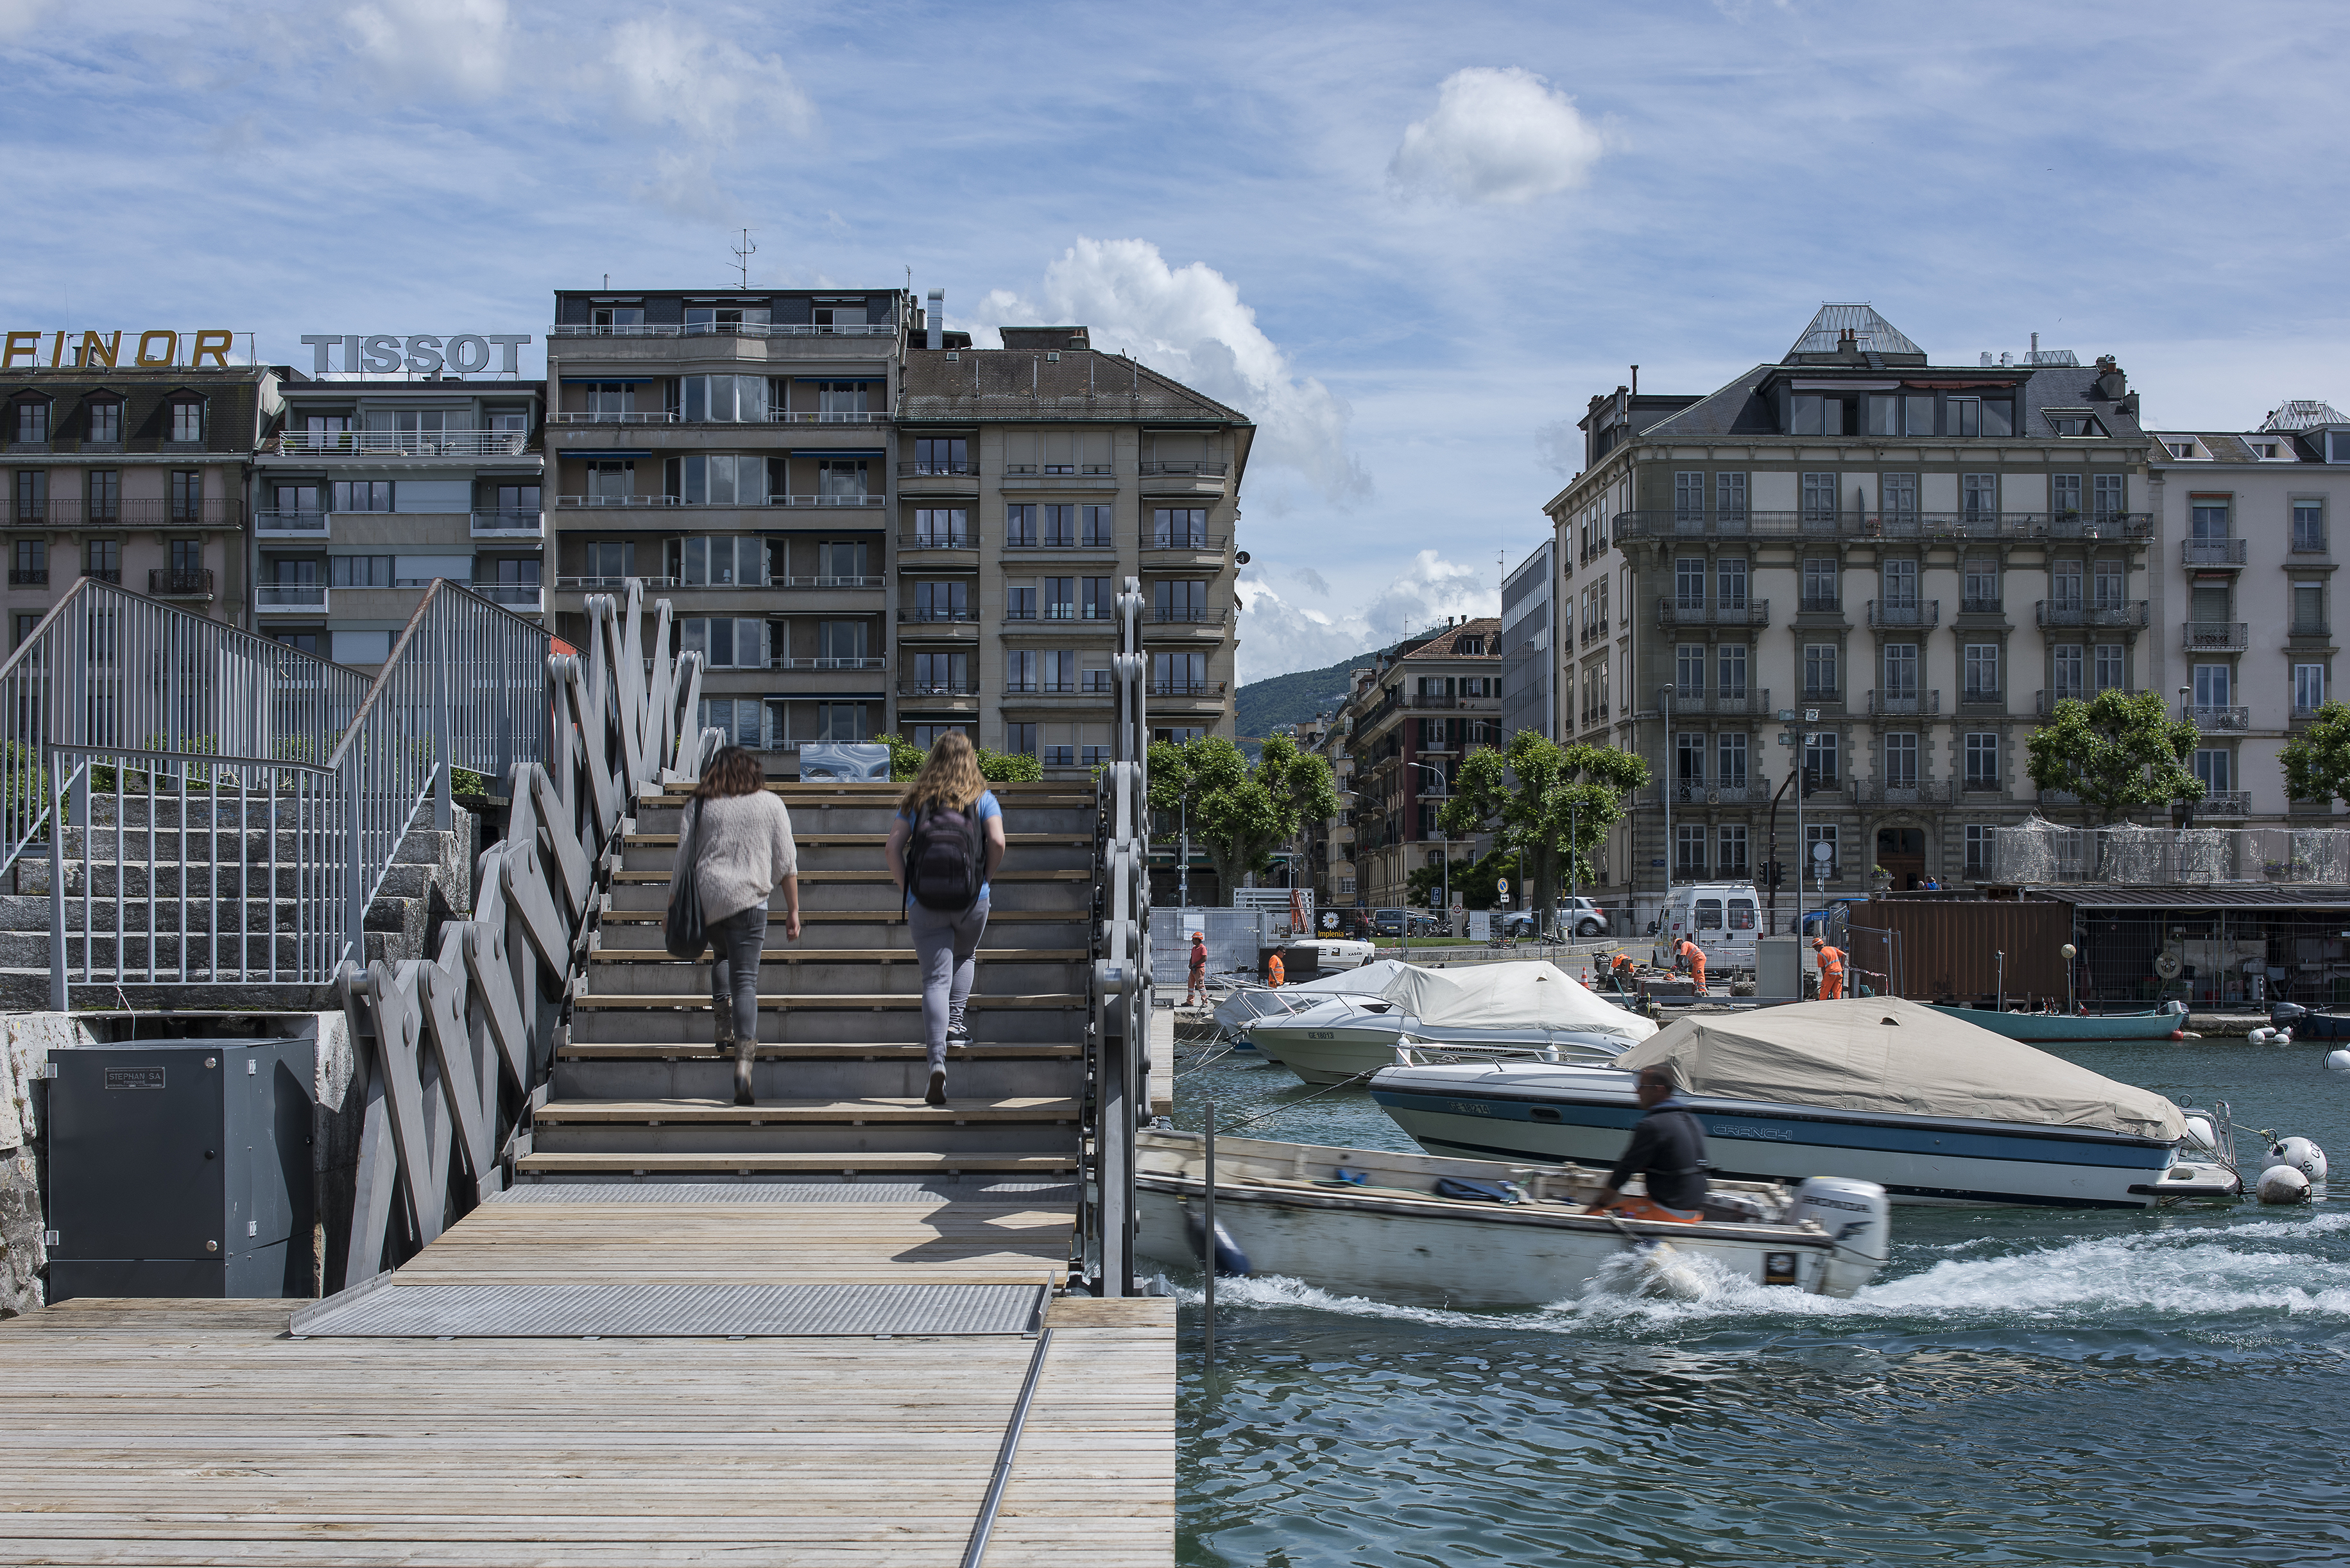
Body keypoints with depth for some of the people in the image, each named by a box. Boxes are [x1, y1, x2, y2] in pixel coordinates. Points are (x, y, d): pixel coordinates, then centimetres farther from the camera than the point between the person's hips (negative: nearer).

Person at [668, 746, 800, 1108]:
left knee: (721, 954, 31)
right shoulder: (771, 804, 9)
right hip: (749, 900, -1)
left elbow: (682, 861, 6)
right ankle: (743, 1061, -19)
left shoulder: (699, 806, 9)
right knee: (745, 980, -4)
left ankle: (723, 1024, 19)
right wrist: (793, 911, 12)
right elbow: (786, 861, 7)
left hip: (705, 899, 2)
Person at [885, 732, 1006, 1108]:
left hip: (924, 901, 0)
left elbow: (893, 846, 1)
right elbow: (997, 841, -9)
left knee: (935, 979, -2)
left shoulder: (915, 799, 10)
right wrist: (985, 878, 6)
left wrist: (904, 890, 7)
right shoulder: (982, 797, 6)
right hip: (971, 900, 0)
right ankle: (955, 1021, 11)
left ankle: (937, 1064, -16)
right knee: (965, 956, 30)